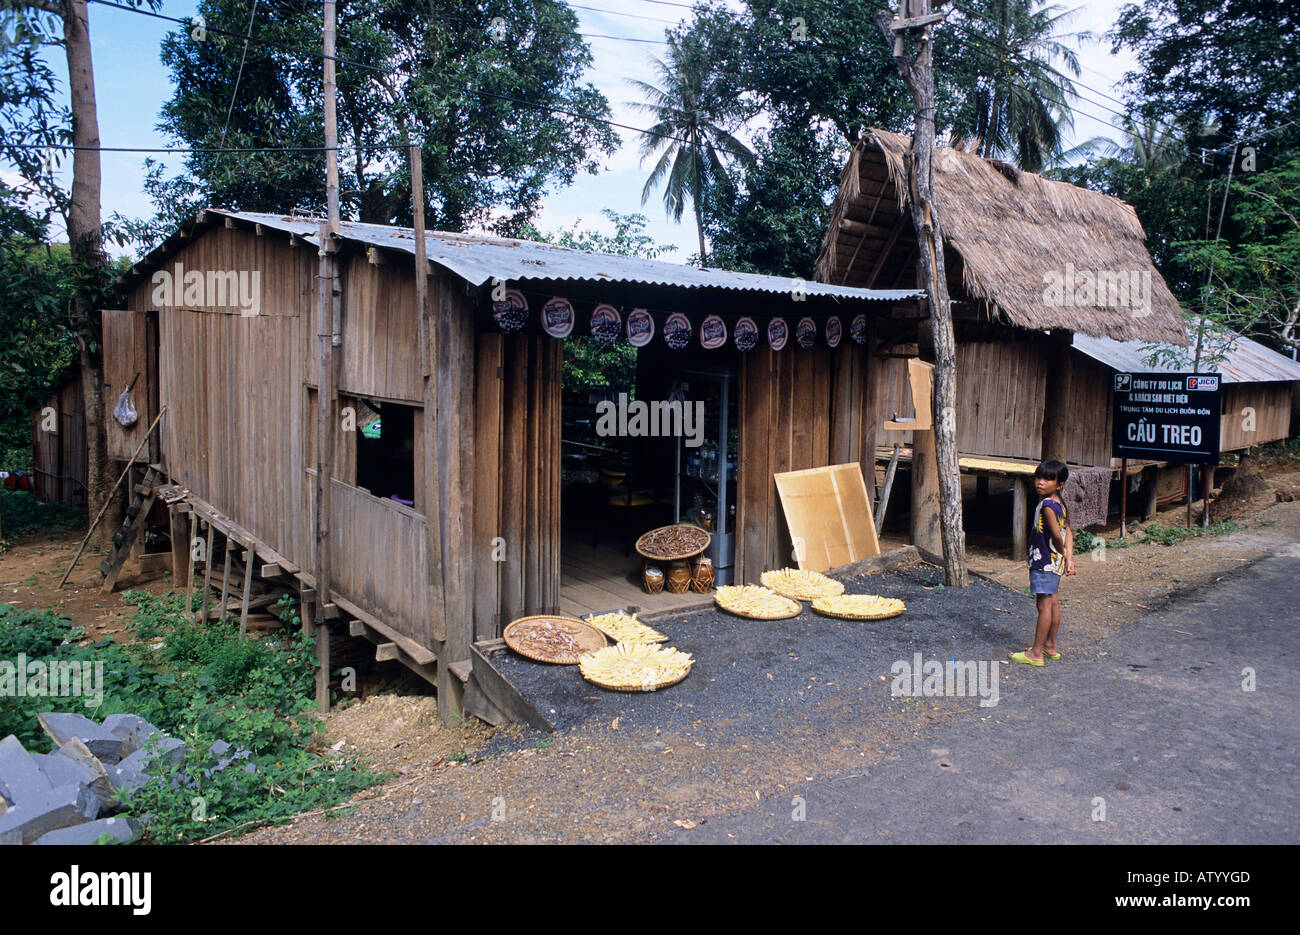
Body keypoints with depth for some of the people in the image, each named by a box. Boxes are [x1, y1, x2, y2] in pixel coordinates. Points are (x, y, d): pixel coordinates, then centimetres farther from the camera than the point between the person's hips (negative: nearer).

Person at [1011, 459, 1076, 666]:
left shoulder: (1047, 506, -21)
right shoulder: (1058, 504, 9)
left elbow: (1056, 535, -26)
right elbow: (1068, 532, 12)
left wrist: (1061, 553, -7)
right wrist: (1069, 558, 8)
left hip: (1044, 562, -10)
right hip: (1054, 563, 10)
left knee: (1044, 605, -5)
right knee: (1053, 602, 17)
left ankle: (1036, 653, 1)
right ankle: (1051, 646, 30)